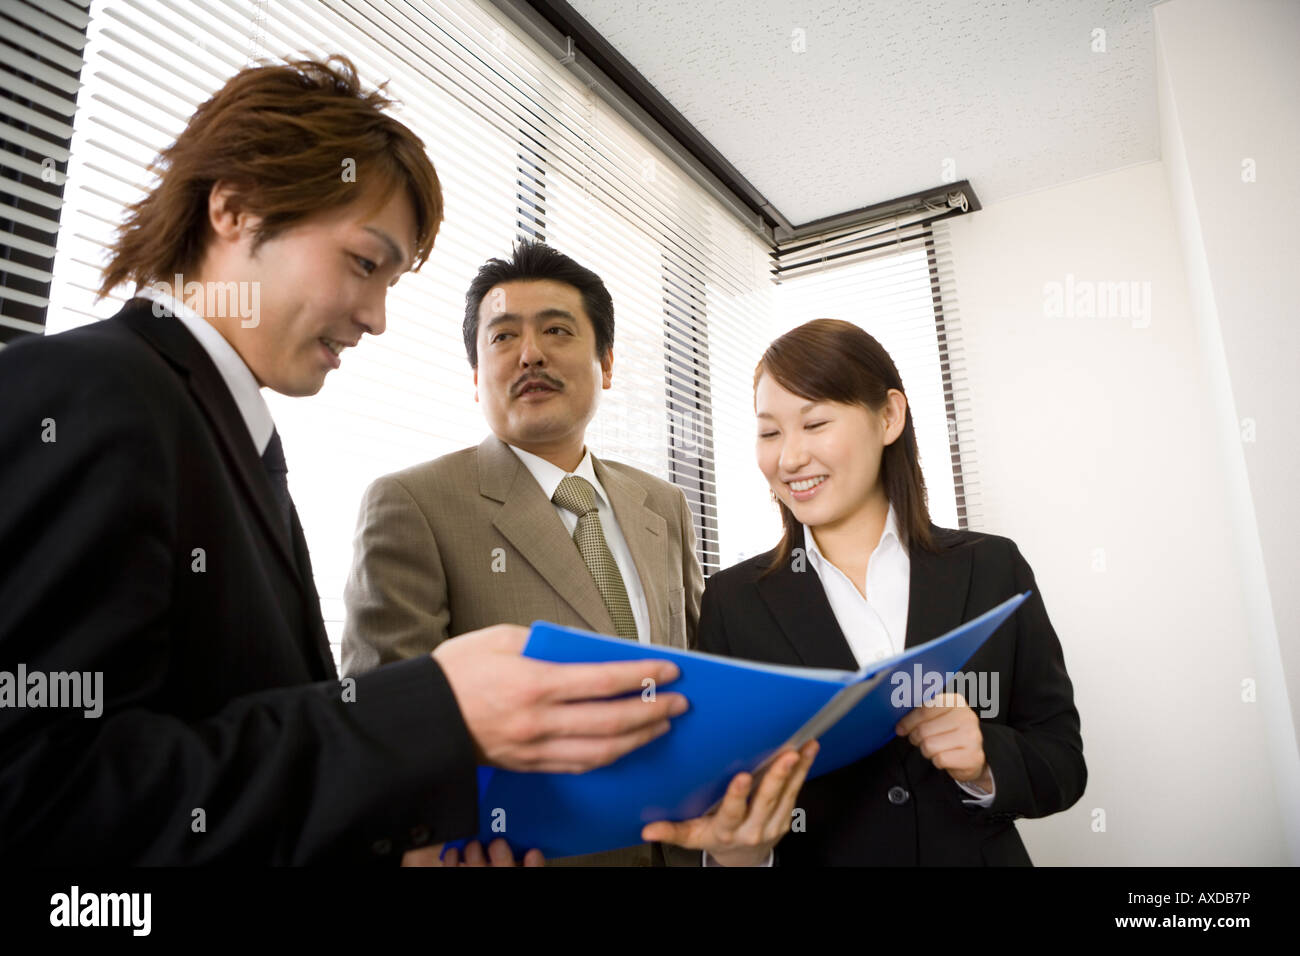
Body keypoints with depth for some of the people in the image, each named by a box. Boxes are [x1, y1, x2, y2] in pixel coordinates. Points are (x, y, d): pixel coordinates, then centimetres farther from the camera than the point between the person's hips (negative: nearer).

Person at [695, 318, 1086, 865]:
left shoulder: (992, 569, -7)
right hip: (811, 857, 0)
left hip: (976, 853, 1)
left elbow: (1063, 764, -3)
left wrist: (985, 763, -22)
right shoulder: (732, 601, -9)